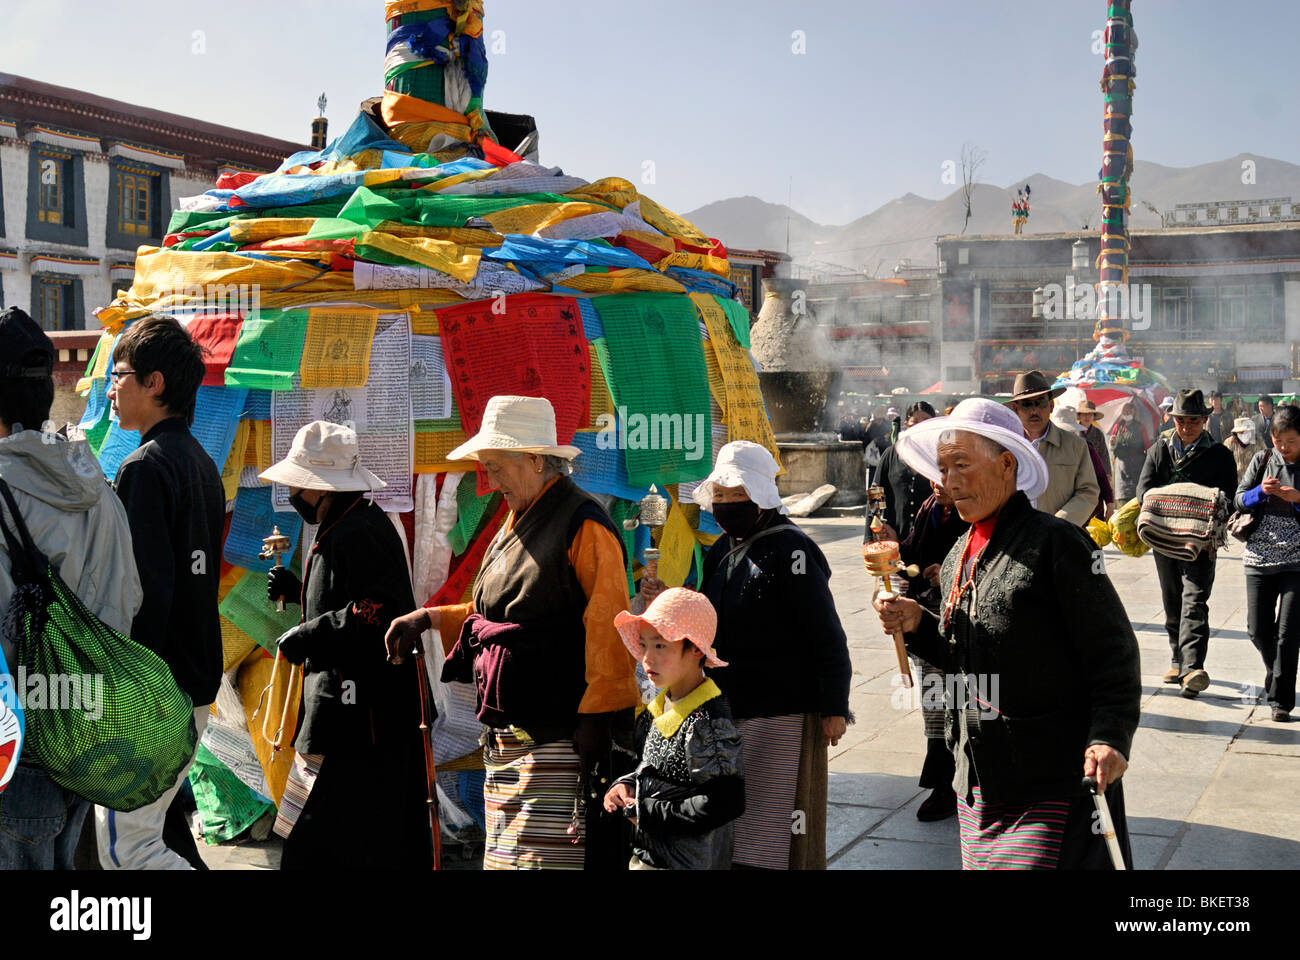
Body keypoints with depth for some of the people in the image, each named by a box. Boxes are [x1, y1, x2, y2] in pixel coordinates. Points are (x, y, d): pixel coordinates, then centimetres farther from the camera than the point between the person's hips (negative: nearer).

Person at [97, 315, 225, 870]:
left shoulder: (144, 468, -16)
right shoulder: (203, 465, 13)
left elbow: (145, 592, -22)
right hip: (197, 684, 9)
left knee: (124, 847, -2)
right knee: (157, 822, 19)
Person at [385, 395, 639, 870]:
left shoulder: (582, 523, -12)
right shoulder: (517, 523, 18)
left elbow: (608, 629, -18)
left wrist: (595, 717, -21)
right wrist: (430, 618, 16)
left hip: (559, 734, -9)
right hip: (506, 735, 10)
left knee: (546, 857, -10)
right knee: (505, 856, 13)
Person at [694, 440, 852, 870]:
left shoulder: (790, 549, -12)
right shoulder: (722, 552, 13)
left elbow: (827, 637, -14)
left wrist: (834, 706, -15)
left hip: (783, 711, -8)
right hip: (728, 708, 8)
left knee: (774, 830, -2)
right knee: (731, 826, 14)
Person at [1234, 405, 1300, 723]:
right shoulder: (1262, 460, 5)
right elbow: (1239, 499, 5)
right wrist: (1261, 491, -14)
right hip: (1259, 558, 3)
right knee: (1258, 628, 8)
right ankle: (1274, 667, 38)